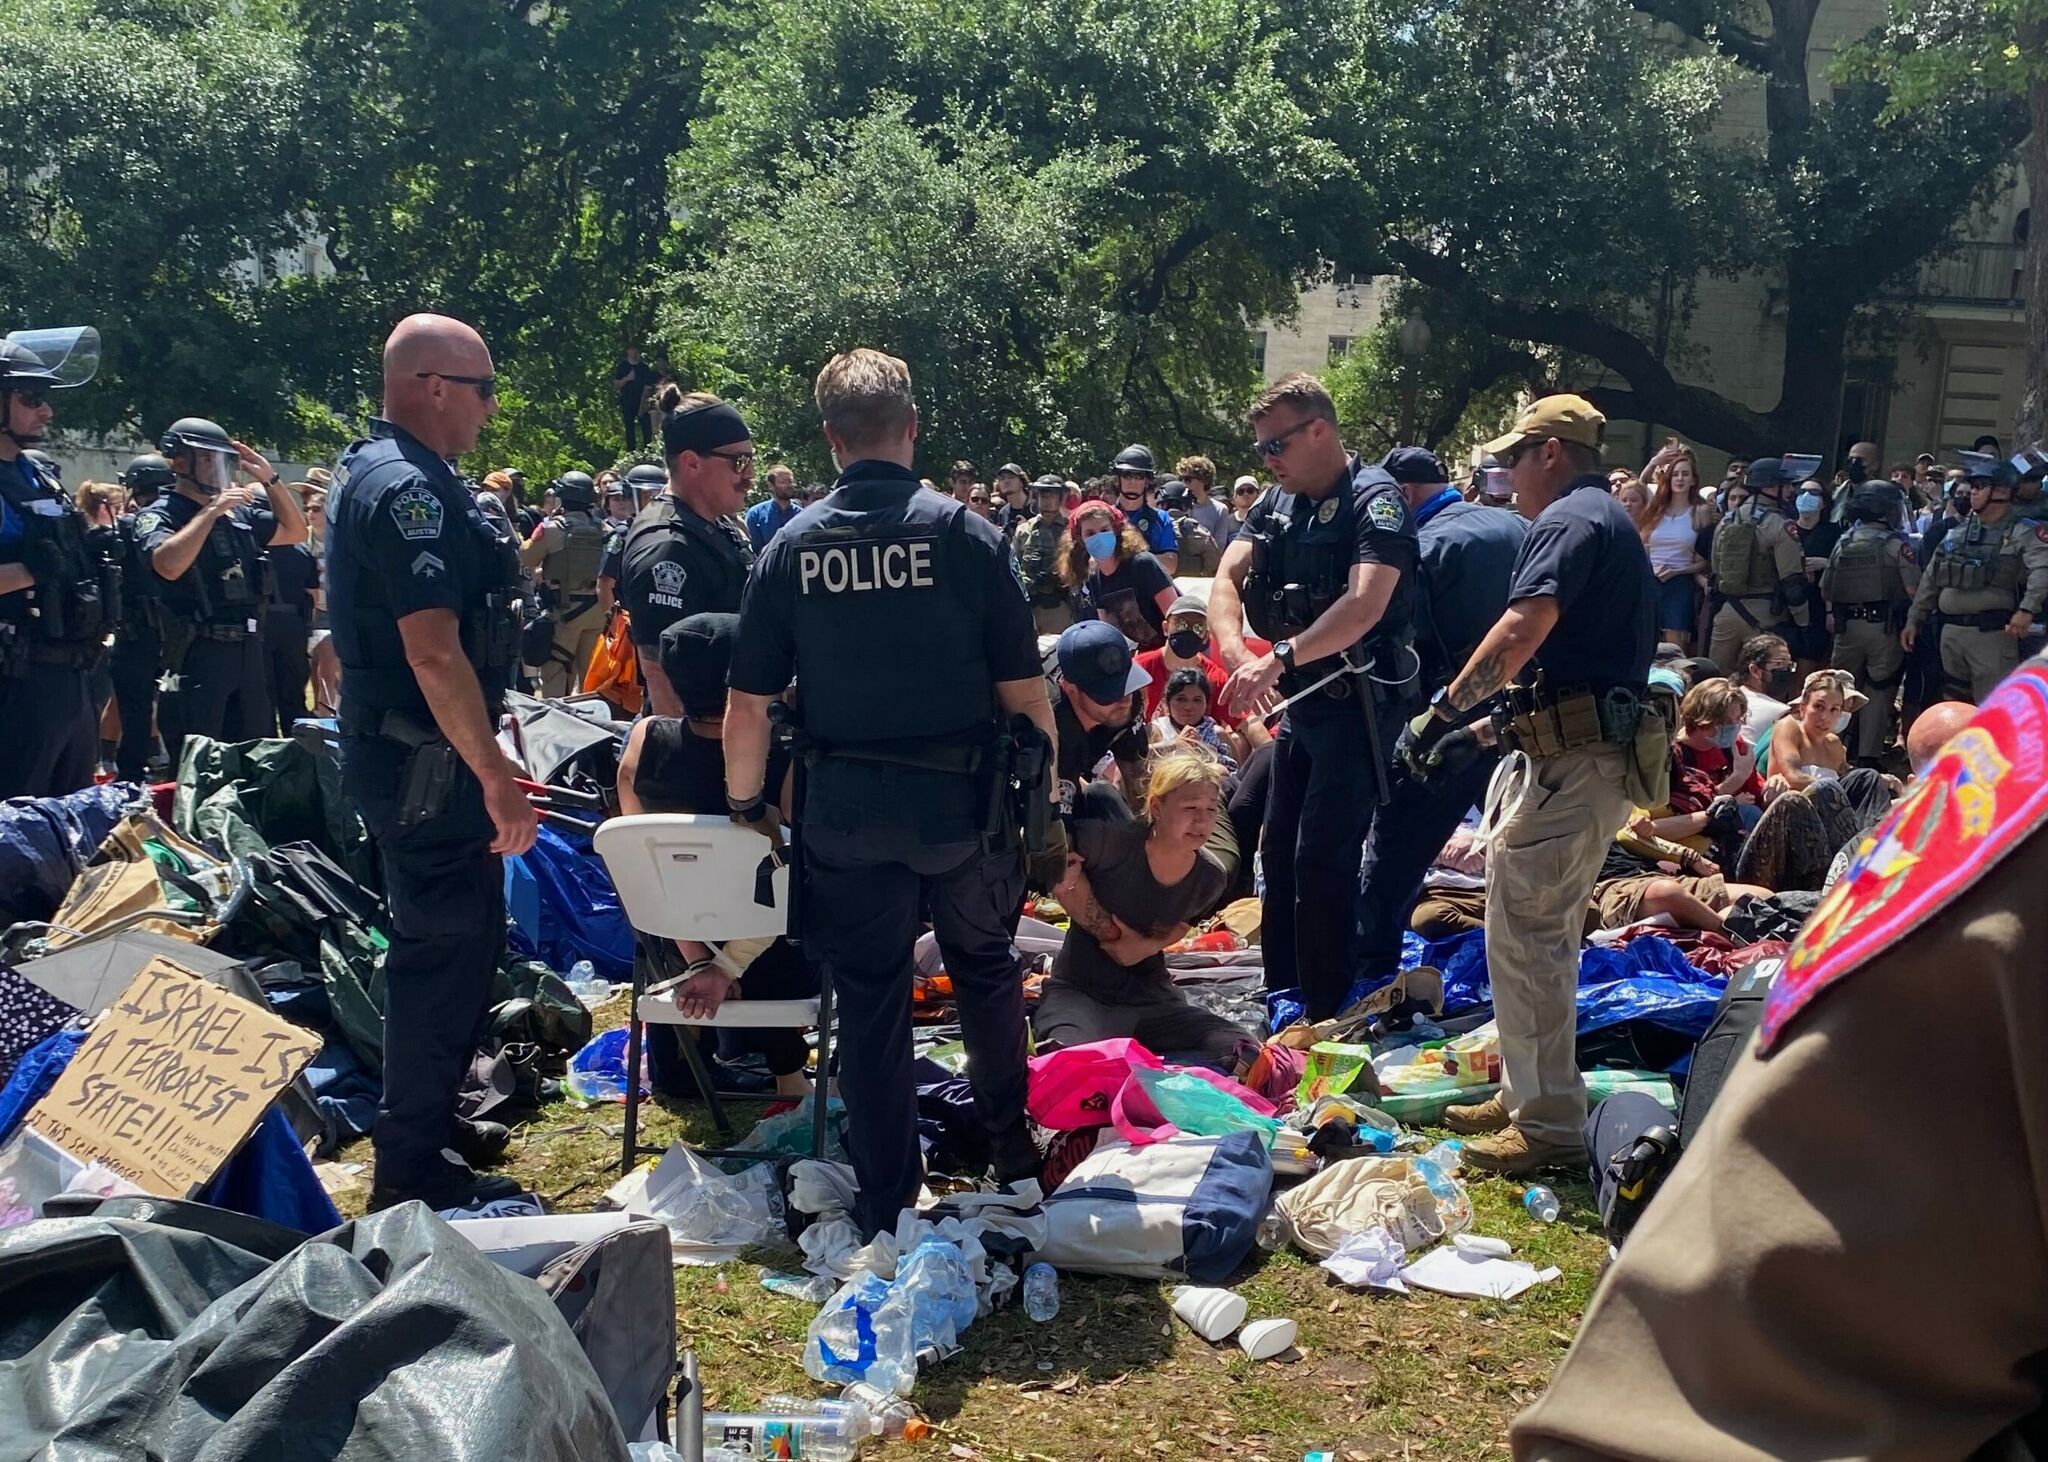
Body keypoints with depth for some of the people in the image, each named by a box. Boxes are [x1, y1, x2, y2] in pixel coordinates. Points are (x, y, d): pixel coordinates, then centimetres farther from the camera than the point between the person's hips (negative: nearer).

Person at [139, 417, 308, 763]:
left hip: (250, 650, 7)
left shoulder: (240, 513, 14)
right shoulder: (159, 515, -4)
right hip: (197, 655, -7)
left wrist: (271, 479, 11)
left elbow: (295, 533, 23)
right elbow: (169, 565, -24)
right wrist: (212, 510, -18)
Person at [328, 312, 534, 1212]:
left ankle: (428, 1123, 34)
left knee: (457, 938, 20)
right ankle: (414, 1173, 6)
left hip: (402, 753, 11)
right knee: (445, 950, -4)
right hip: (426, 761, -11)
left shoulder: (372, 471, 14)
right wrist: (498, 780, -25)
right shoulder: (410, 489, -21)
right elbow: (435, 652, -27)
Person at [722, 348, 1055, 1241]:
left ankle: (886, 1209, 20)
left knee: (869, 1001, 11)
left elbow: (748, 706, -3)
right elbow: (1024, 689, -8)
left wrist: (746, 807, 10)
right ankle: (1009, 1144, 36)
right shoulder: (966, 534, -9)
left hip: (845, 809, 1)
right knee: (985, 966, 23)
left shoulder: (791, 547, -4)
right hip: (961, 800, -1)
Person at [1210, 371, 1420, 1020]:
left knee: (1323, 858, -9)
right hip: (1300, 699, 8)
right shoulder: (1277, 504, 9)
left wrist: (1280, 657, -37)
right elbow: (1225, 581, -2)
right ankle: (1279, 996, 26)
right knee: (1279, 850, 14)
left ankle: (1323, 1016, 0)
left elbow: (1365, 606, -28)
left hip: (1358, 701, -8)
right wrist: (1238, 656, -21)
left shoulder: (1375, 499, -14)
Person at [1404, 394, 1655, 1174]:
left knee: (1524, 934, -7)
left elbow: (1523, 629, -26)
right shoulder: (1616, 524, 22)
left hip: (1571, 759, -11)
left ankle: (1549, 1121, -2)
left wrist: (1445, 709, -22)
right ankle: (1527, 1095, 26)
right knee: (1545, 935, 17)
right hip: (1604, 751, 11)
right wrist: (1505, 723, 28)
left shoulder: (1568, 520, -11)